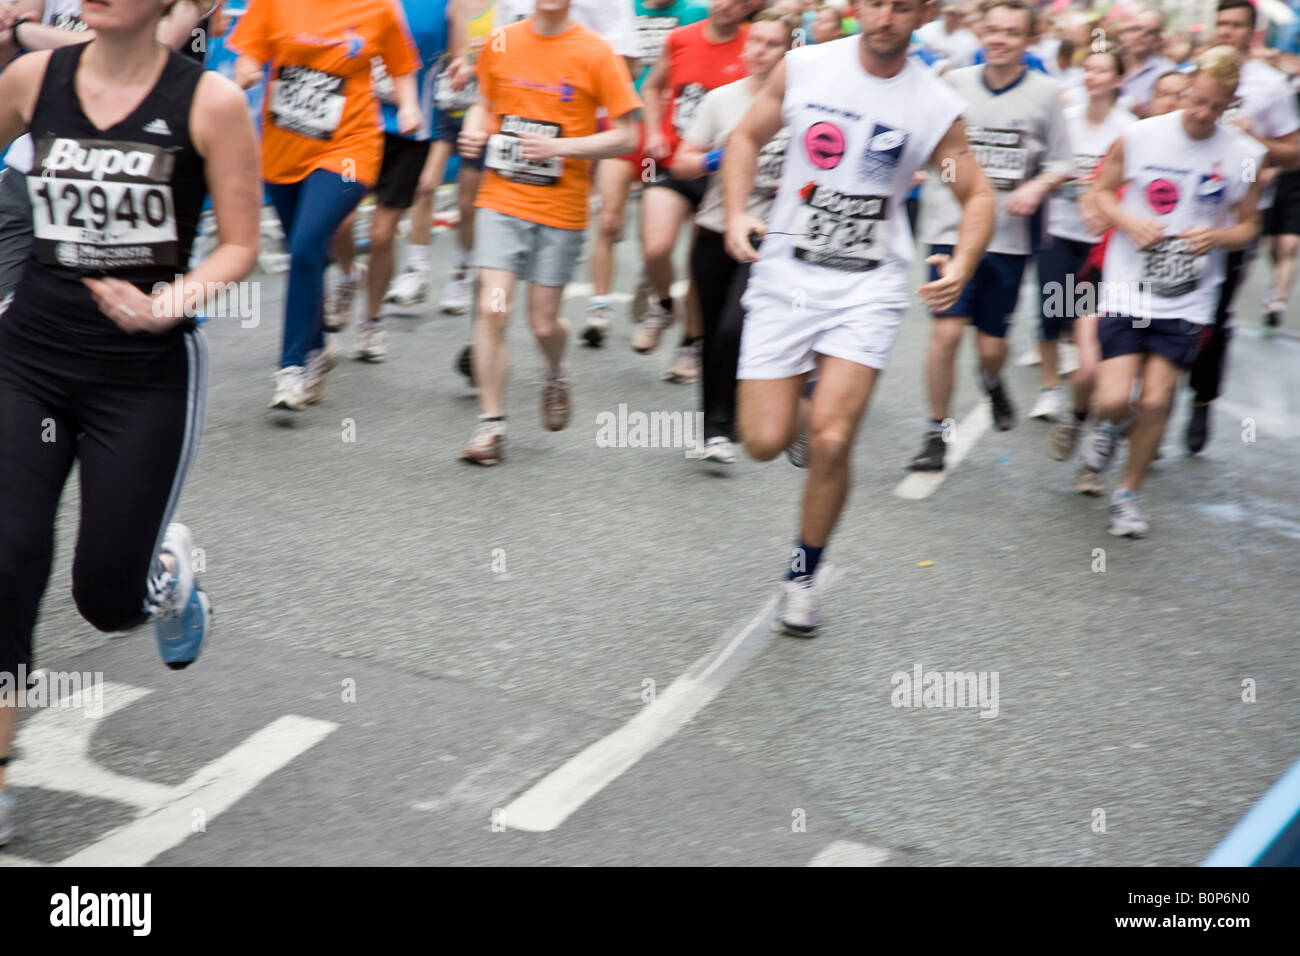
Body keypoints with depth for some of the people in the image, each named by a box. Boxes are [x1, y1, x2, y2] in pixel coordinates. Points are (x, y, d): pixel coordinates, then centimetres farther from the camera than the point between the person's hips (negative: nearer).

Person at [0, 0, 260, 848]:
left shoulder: (210, 101, -9)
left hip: (147, 374, -2)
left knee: (107, 596, 3)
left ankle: (167, 567, 41)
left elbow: (241, 246, -7)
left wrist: (168, 304, -23)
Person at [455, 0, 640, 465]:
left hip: (561, 207, -2)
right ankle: (491, 423, 2)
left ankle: (556, 374, 41)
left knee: (543, 322, 5)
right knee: (492, 310, -10)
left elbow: (626, 136, -6)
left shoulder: (595, 53, -6)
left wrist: (559, 146, -18)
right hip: (501, 200, 2)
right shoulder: (501, 44, 3)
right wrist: (475, 132, -3)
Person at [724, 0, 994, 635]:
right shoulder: (803, 68, -2)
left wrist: (962, 263, -13)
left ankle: (804, 574, 10)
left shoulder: (935, 105, -4)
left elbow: (977, 196, 6)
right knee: (764, 442, -6)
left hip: (869, 285, -1)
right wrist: (736, 214, -5)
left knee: (831, 440, -14)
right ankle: (793, 395, 33)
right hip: (786, 272, 1)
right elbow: (747, 138, 10)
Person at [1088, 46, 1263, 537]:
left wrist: (1218, 237, -13)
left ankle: (1128, 493, 21)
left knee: (1155, 402, 0)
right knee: (1115, 402, -8)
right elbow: (1101, 192, 7)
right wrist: (1129, 222, -13)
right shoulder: (1138, 137, -7)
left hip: (1187, 298, 1)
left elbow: (1248, 226, 8)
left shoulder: (1243, 156, -3)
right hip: (1128, 288, -1)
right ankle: (1101, 421, 30)